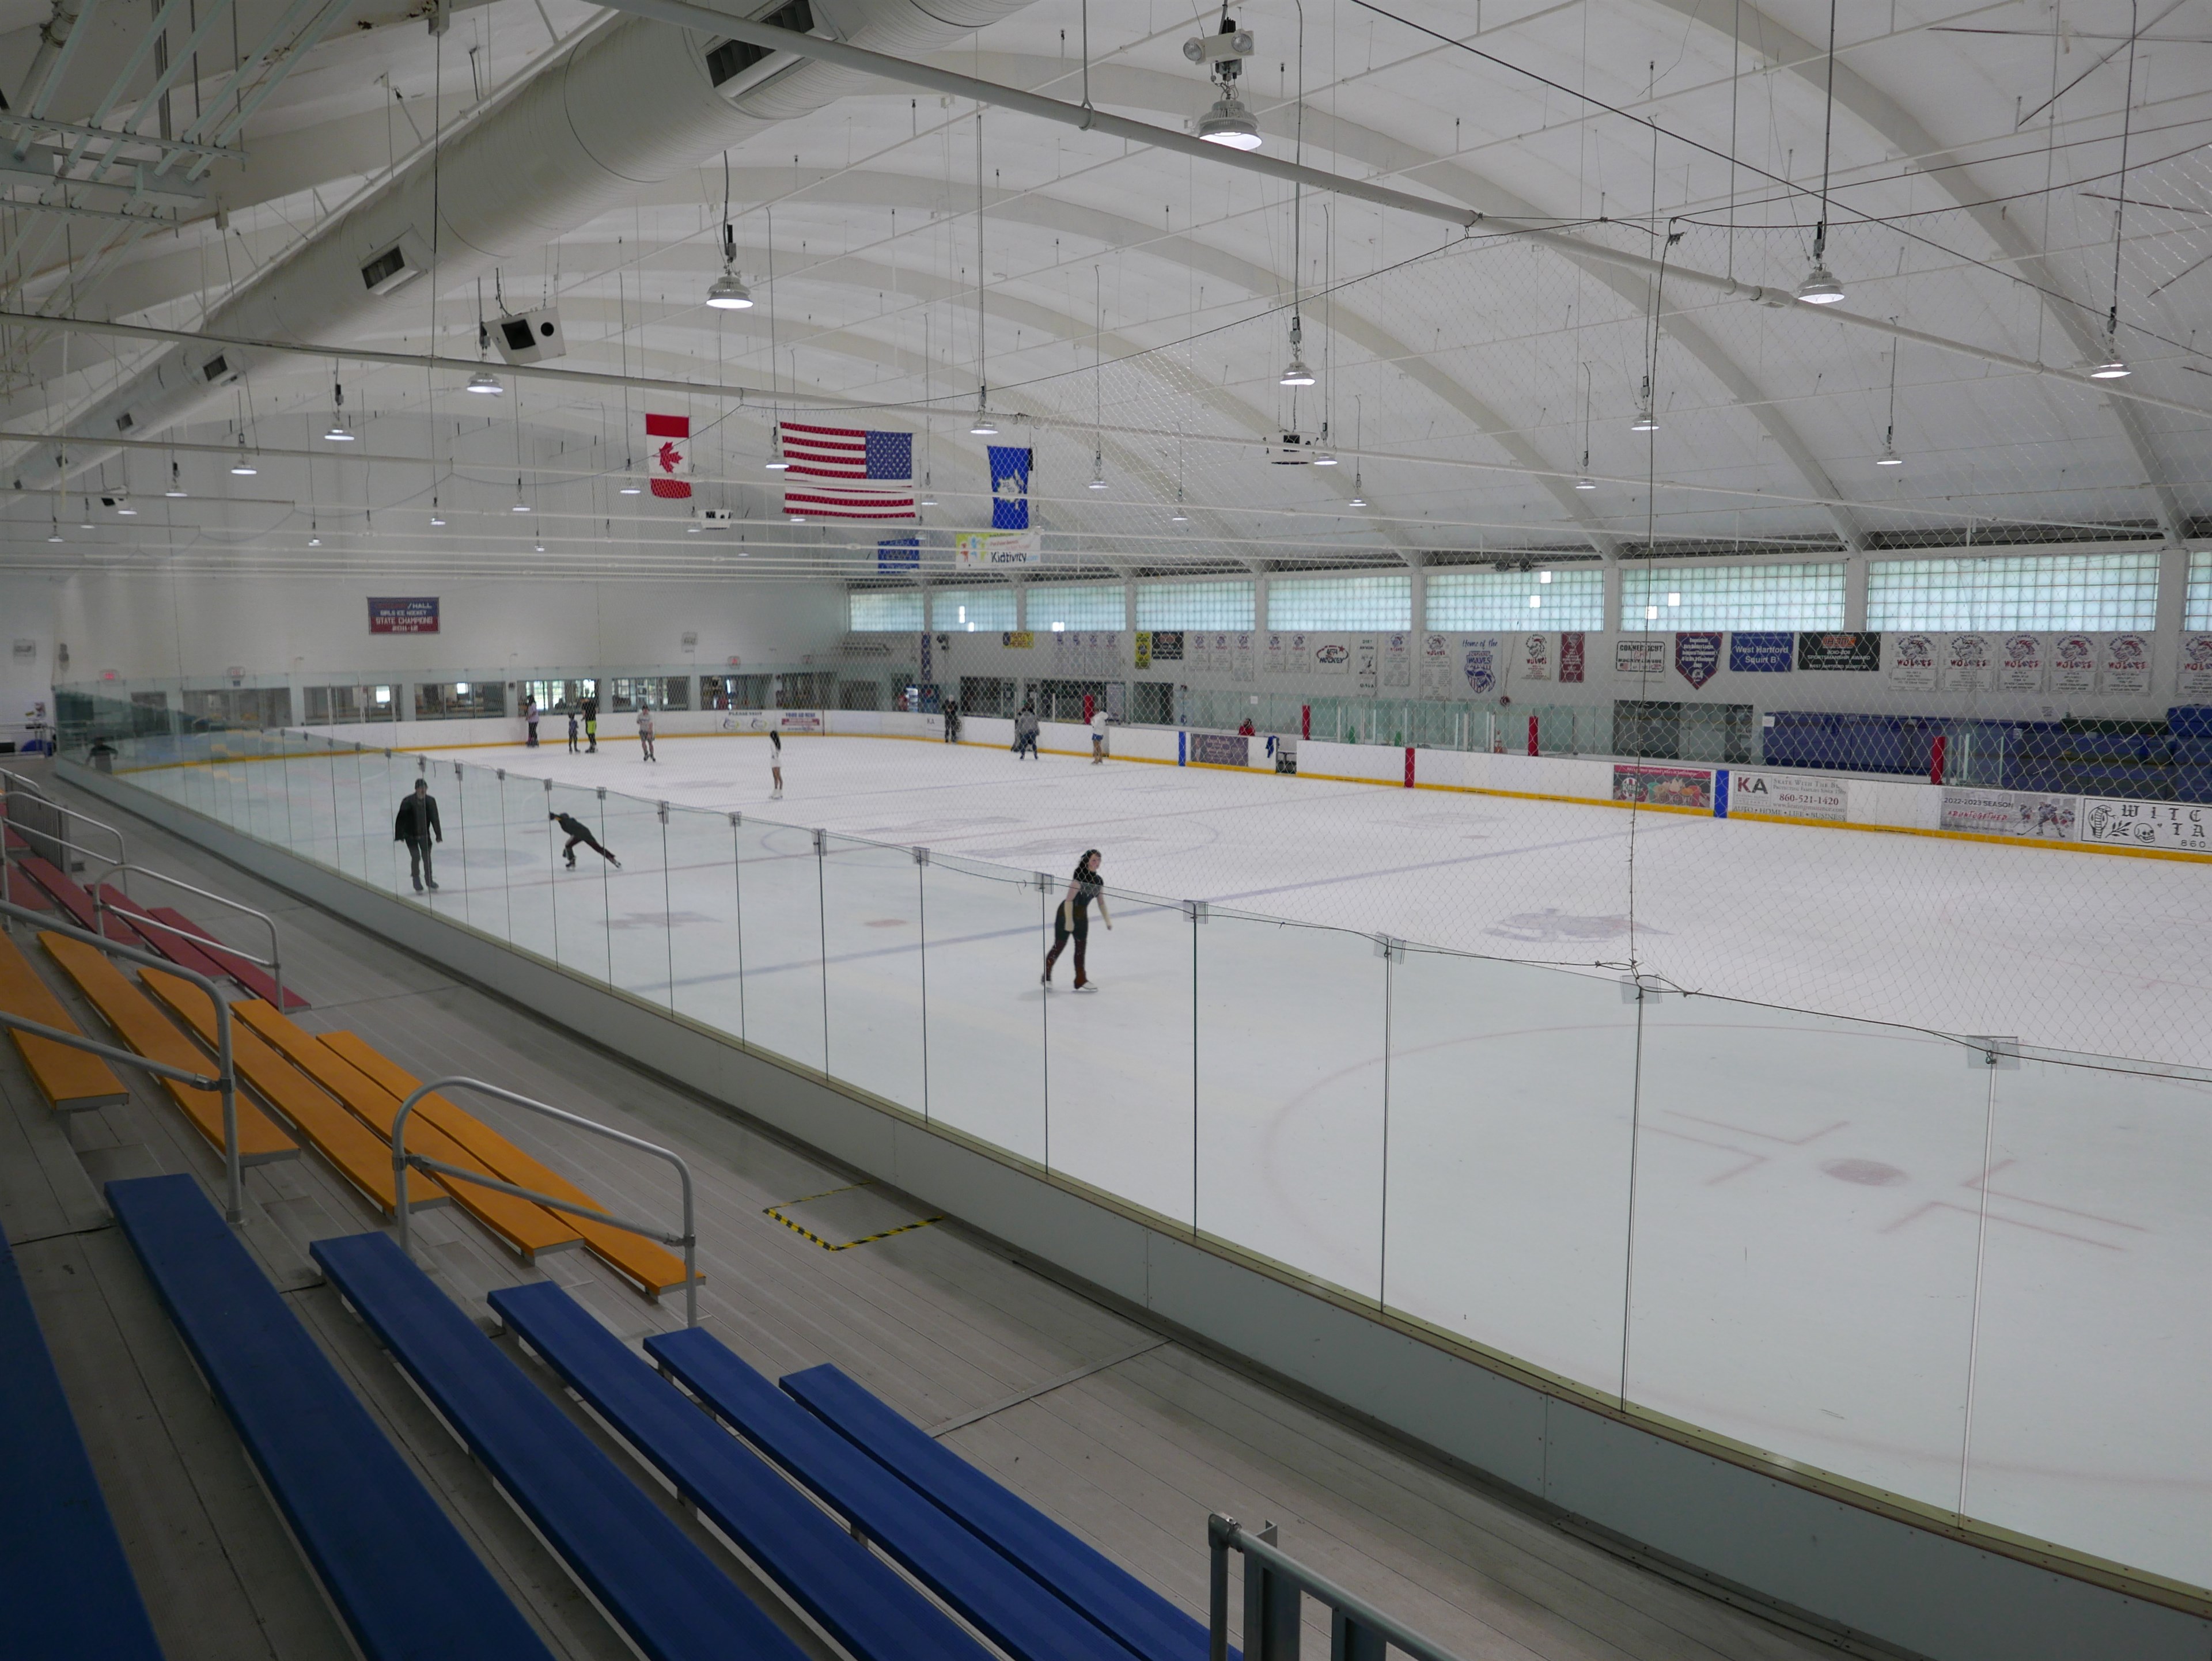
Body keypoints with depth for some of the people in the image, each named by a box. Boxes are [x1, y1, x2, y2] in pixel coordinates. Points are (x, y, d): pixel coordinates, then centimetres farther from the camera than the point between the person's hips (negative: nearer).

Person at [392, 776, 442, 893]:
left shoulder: (430, 801, -8)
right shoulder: (408, 801, -17)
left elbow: (435, 819, -2)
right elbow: (401, 818, -14)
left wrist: (439, 835, 1)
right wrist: (400, 835, -15)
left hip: (424, 834, 3)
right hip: (410, 834, -3)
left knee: (426, 856, 11)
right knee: (416, 857, -8)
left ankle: (429, 879, 29)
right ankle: (417, 881, 7)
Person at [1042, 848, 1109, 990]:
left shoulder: (1099, 880, 0)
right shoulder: (1079, 878, -23)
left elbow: (1101, 902, 12)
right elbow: (1069, 900, -24)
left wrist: (1107, 920, 13)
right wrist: (1069, 921, -26)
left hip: (1082, 915, 7)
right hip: (1066, 914, -7)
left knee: (1081, 946, 9)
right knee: (1059, 945, 1)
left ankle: (1080, 980, 16)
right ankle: (1046, 976, 19)